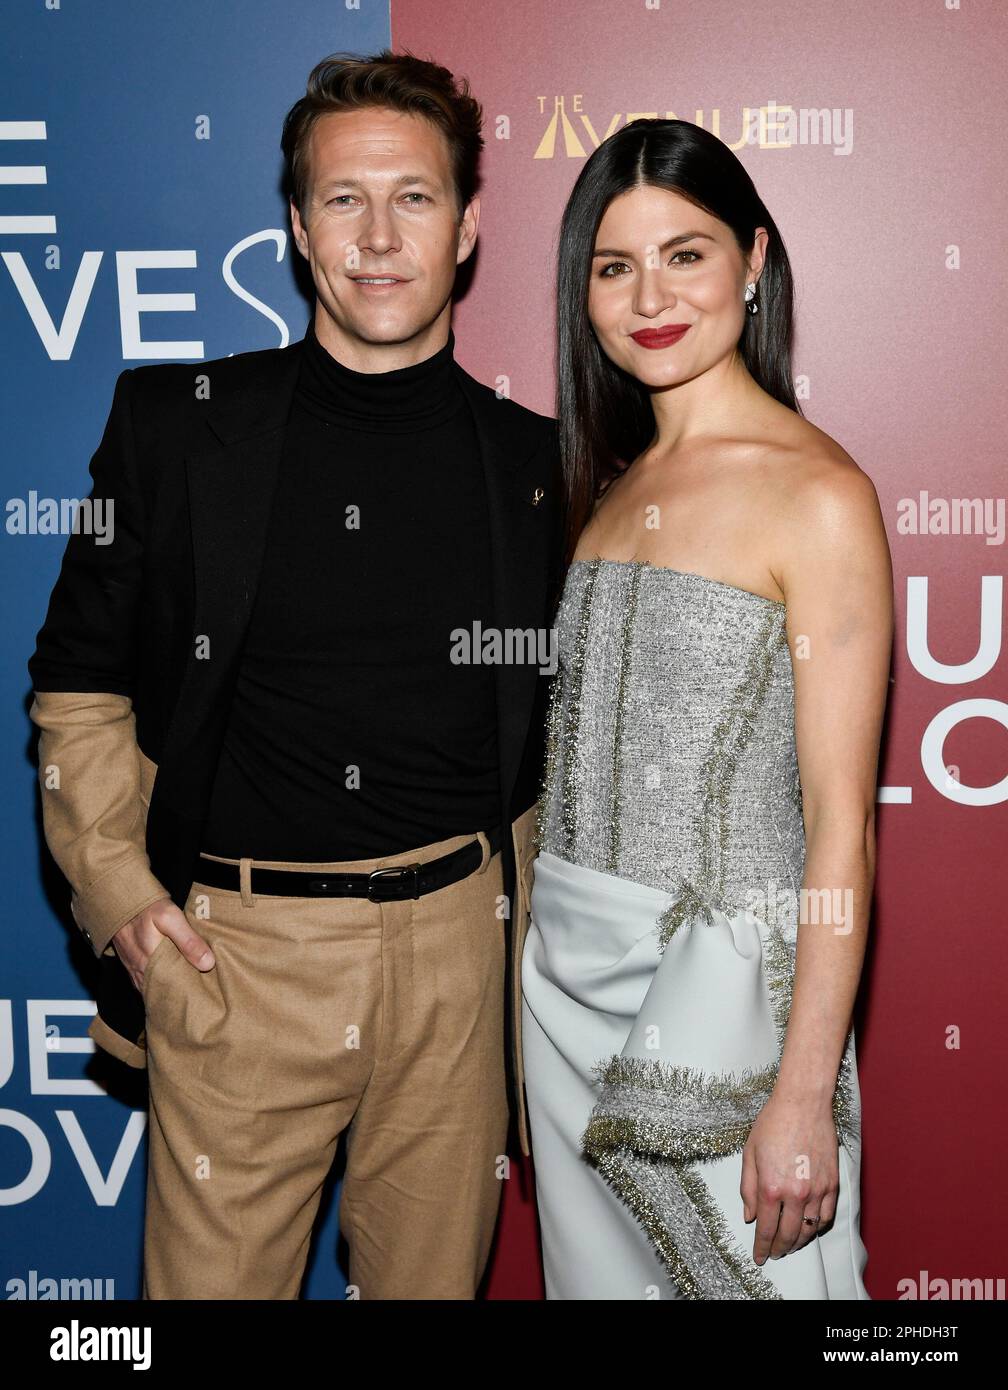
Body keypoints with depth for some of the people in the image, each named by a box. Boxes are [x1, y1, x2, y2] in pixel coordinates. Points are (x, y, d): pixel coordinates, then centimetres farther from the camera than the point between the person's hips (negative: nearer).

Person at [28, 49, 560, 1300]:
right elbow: (80, 681, 6)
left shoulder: (533, 463, 3)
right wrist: (114, 884, -4)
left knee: (435, 1274, 16)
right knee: (213, 1275, 10)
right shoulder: (177, 425, 0)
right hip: (233, 949, -1)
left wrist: (529, 916, 4)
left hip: (454, 948, 2)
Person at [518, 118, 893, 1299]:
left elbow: (840, 822, -16)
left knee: (745, 1272, 9)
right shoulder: (610, 483, 8)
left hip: (721, 976, -7)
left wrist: (803, 1098, -17)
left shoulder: (818, 494, -14)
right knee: (596, 1267, 19)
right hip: (568, 966, 7)